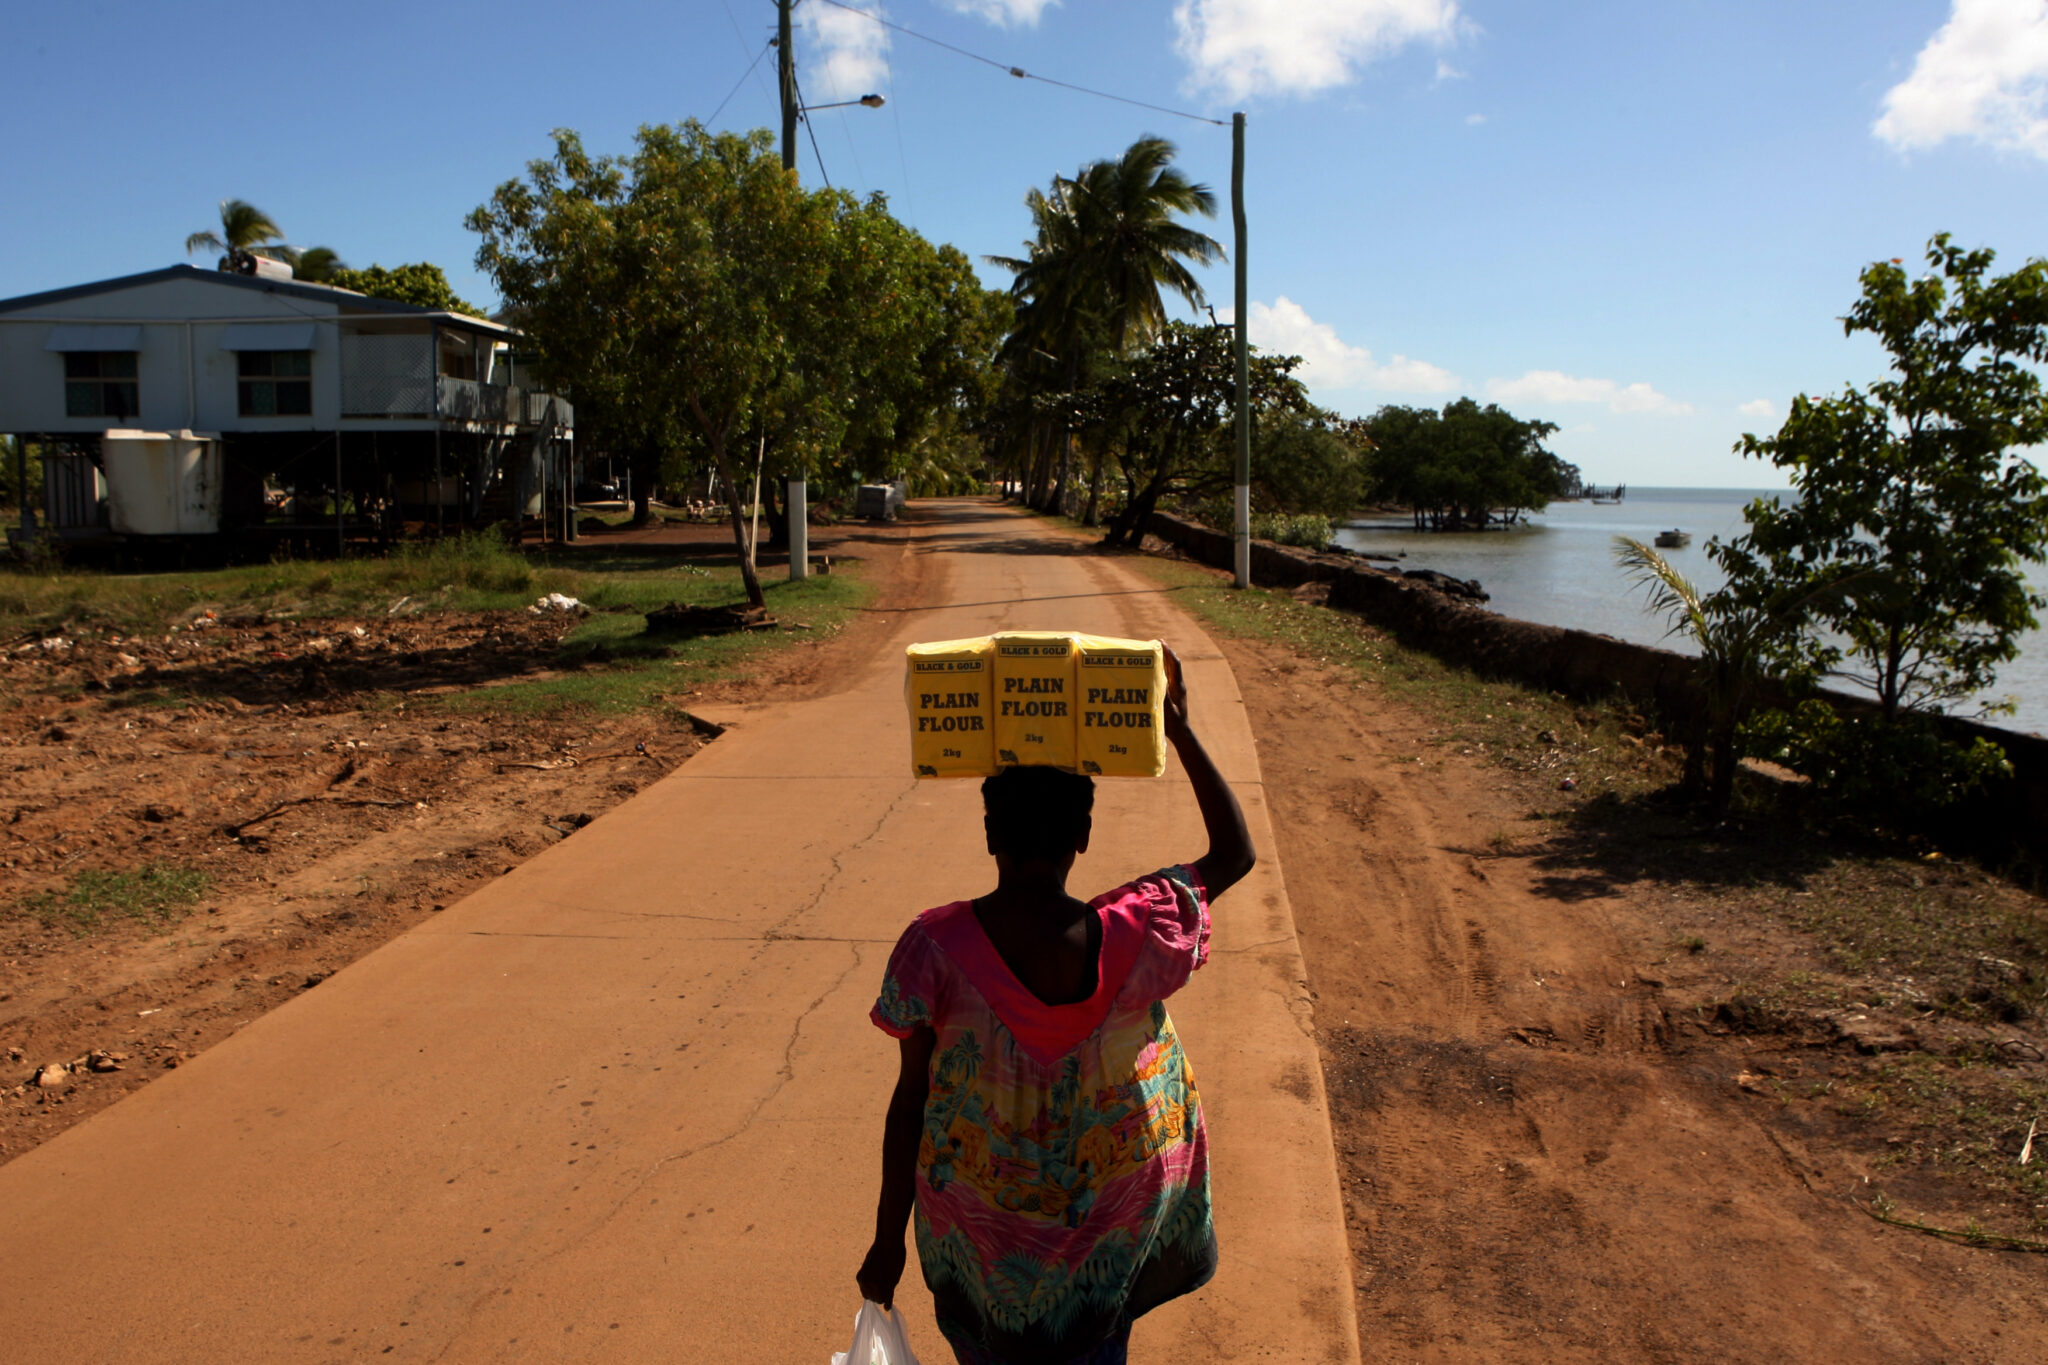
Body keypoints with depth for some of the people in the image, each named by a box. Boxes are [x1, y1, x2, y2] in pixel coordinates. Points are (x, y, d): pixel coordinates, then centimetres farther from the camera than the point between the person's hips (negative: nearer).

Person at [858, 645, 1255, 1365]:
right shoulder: (1134, 939, -26)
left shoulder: (933, 948, -27)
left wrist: (888, 1239, -2)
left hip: (980, 1215, 0)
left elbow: (911, 1099, -16)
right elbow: (1236, 852, -8)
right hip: (1108, 1216, 1)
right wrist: (1179, 728, -9)